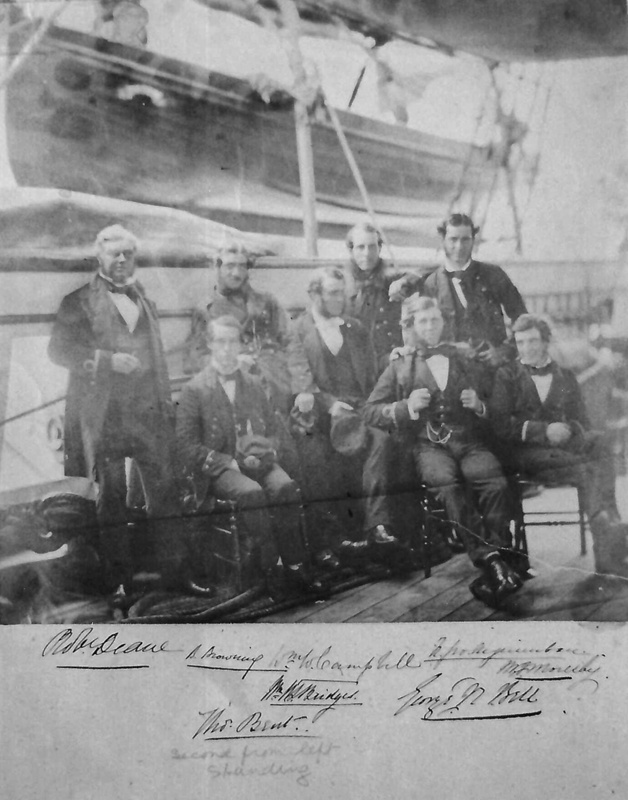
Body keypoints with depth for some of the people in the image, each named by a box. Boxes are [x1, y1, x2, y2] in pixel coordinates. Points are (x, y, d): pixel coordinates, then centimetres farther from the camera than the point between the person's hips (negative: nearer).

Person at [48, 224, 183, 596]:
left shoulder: (146, 300, 19)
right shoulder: (79, 302, 3)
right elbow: (59, 349, -5)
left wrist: (167, 402, 13)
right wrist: (108, 360, -15)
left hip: (151, 411, 4)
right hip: (105, 413, -4)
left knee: (166, 492, 0)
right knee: (111, 497, 2)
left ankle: (176, 575, 6)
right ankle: (120, 577, 12)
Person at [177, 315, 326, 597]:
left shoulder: (254, 384, 16)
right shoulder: (194, 389, 2)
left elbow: (272, 430, 20)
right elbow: (188, 446, -3)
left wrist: (267, 452, -4)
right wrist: (231, 462, -13)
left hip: (257, 462, 4)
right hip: (218, 468, -3)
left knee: (286, 487, -28)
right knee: (252, 493, -34)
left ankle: (295, 566, -22)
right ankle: (271, 571, -27)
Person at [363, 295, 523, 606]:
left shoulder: (465, 362, 27)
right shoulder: (400, 367, 21)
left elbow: (492, 413, 29)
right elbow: (370, 411, 14)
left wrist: (478, 405, 5)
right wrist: (407, 406, -4)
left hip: (468, 440, 2)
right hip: (427, 444, -2)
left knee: (497, 484, -33)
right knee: (449, 485, -37)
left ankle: (497, 561, -36)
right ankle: (491, 562, -41)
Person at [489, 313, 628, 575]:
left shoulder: (566, 377, 22)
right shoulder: (506, 376, 12)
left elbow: (582, 424, 16)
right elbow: (501, 425, -1)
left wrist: (568, 431, -10)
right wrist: (545, 430, -14)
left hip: (563, 449, 3)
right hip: (525, 454, -3)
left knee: (597, 439, -32)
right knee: (593, 468, -30)